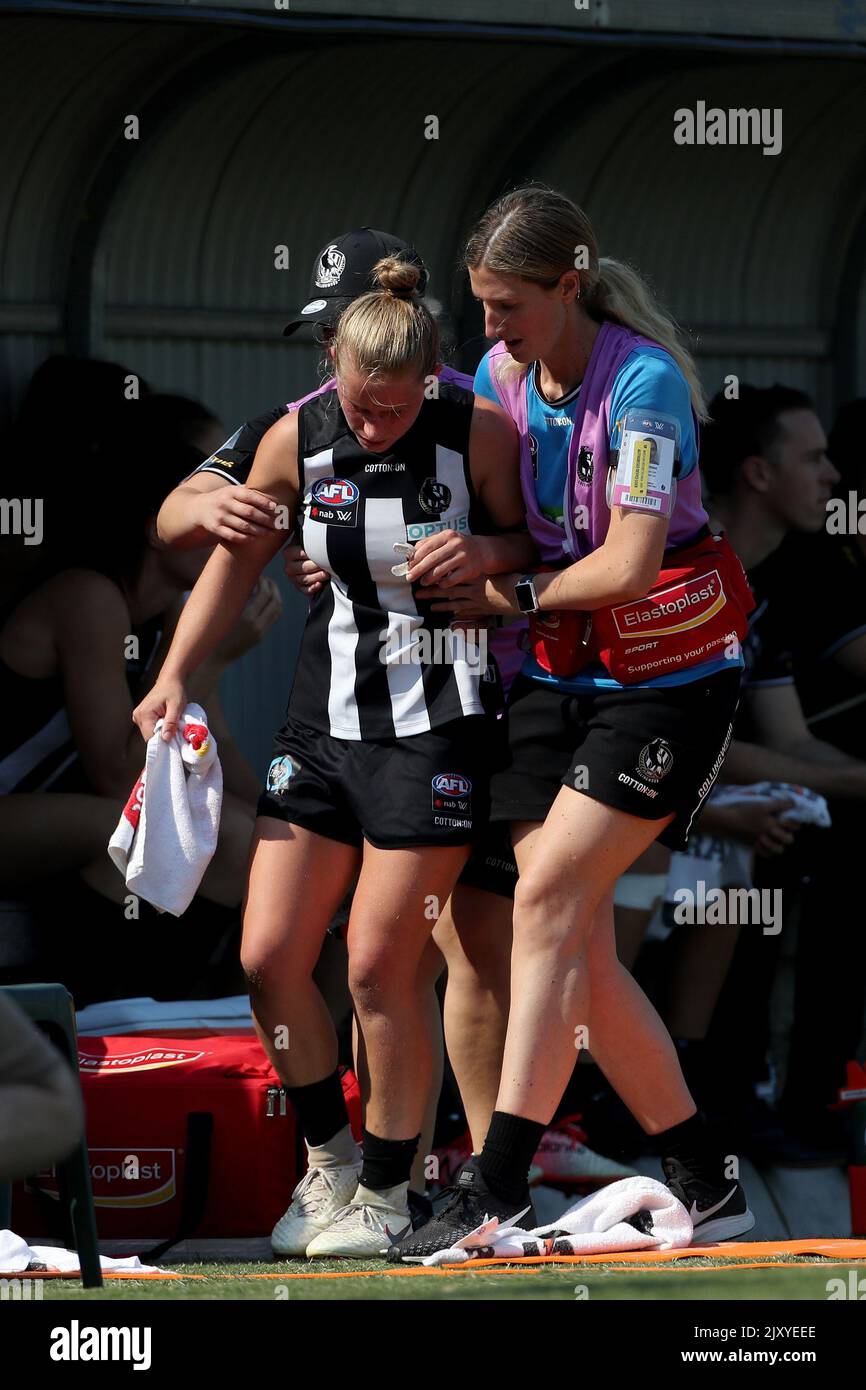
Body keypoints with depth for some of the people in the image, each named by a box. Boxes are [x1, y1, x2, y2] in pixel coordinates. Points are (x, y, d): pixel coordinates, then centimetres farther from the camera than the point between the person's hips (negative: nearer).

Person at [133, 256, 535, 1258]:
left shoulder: (480, 433, -11)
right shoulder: (296, 439, -3)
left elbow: (529, 539, 4)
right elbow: (235, 556, 11)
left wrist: (486, 552, -18)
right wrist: (174, 676, 3)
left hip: (436, 724, -4)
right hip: (326, 716, 4)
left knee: (376, 970, -6)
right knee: (268, 957, -1)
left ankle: (385, 1195, 11)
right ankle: (328, 1159, 22)